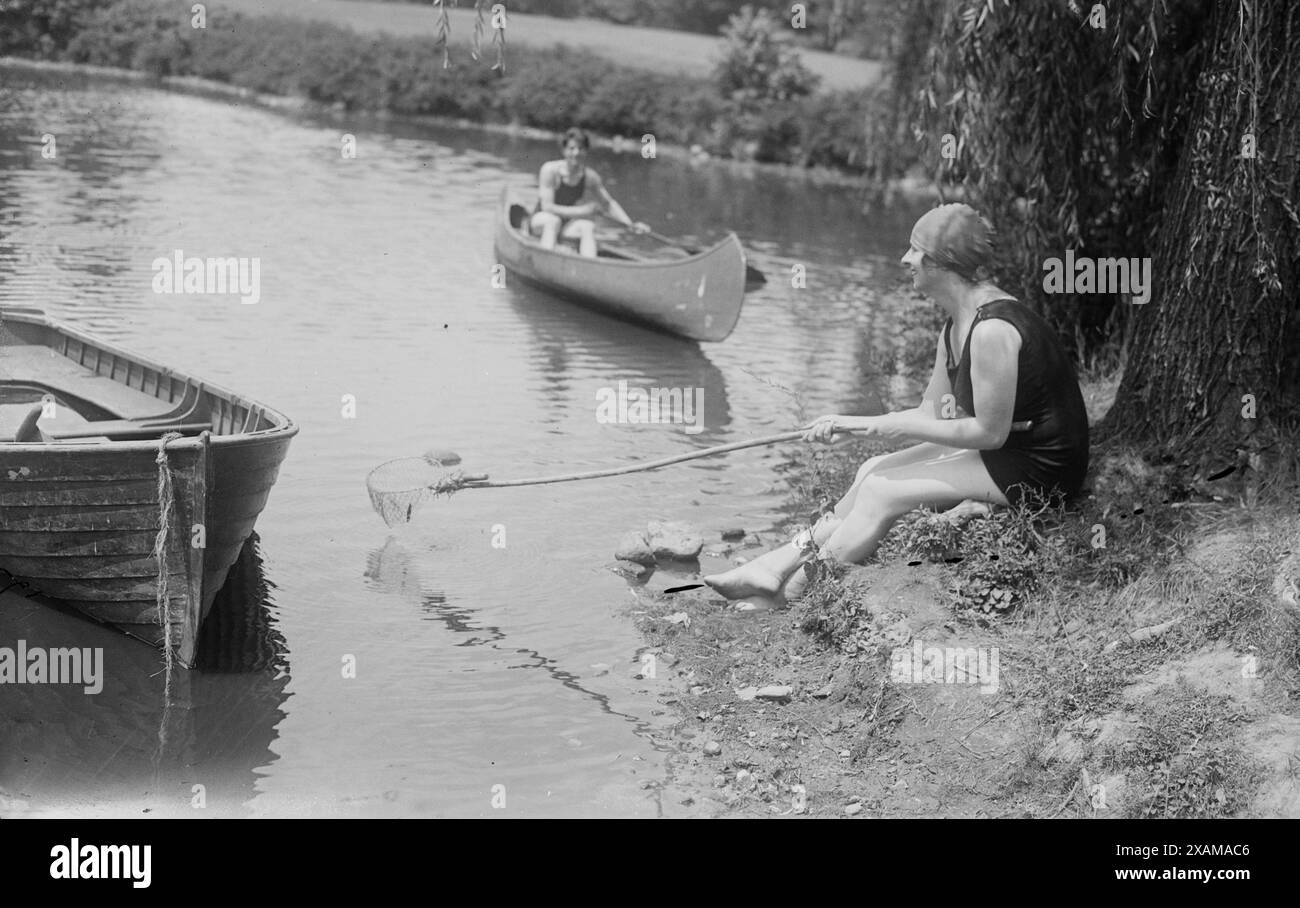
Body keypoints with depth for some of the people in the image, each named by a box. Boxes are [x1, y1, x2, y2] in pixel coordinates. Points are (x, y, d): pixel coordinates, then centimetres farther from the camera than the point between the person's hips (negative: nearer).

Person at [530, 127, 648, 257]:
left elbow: (608, 204, 4)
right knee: (553, 220, -37)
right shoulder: (550, 170, -17)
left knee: (588, 227, -28)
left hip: (567, 226, 3)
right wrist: (581, 211, -23)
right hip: (541, 221, -3)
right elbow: (547, 207, -21)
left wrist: (630, 224, -11)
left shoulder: (591, 177, -4)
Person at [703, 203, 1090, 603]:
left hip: (1040, 471, -9)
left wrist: (901, 426, -15)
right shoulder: (956, 325, 7)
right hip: (1002, 452, 9)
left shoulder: (993, 330, -25)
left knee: (881, 492, -12)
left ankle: (793, 592, -5)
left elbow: (989, 431, -23)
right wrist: (850, 424, -1)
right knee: (872, 472, 4)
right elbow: (930, 411, 10)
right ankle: (776, 567, 3)